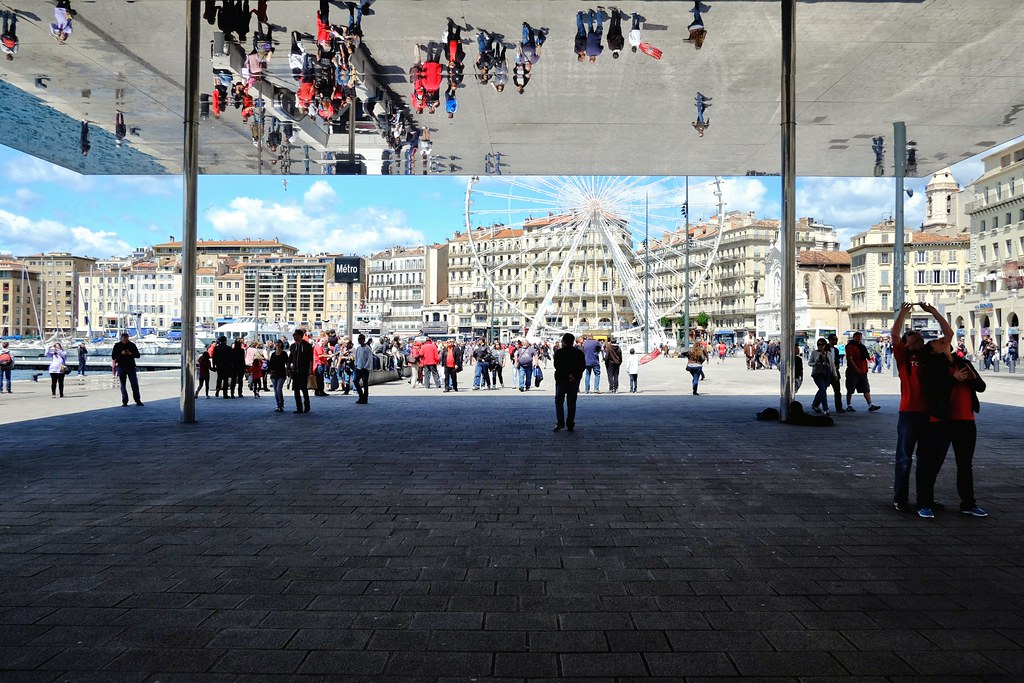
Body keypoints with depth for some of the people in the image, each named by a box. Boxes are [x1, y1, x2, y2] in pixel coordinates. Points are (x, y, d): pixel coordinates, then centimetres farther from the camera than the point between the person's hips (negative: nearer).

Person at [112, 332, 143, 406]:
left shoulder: (132, 345, 4)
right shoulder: (117, 345, 3)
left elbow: (137, 355, 4)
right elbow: (113, 356, -1)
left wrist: (131, 354, -15)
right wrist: (121, 354, -17)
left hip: (131, 367, 0)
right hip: (121, 367, 0)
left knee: (135, 384, -3)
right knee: (123, 385, 5)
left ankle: (138, 400, 2)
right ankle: (124, 401, 11)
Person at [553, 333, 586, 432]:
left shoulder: (559, 352, -6)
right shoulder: (579, 353, 4)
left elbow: (557, 366, -11)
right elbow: (583, 366, 1)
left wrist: (569, 374, -10)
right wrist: (573, 374, -5)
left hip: (562, 379, -3)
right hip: (575, 380, 3)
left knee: (559, 401, 8)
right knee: (571, 402, 10)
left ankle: (560, 422, -6)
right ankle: (570, 425, 10)